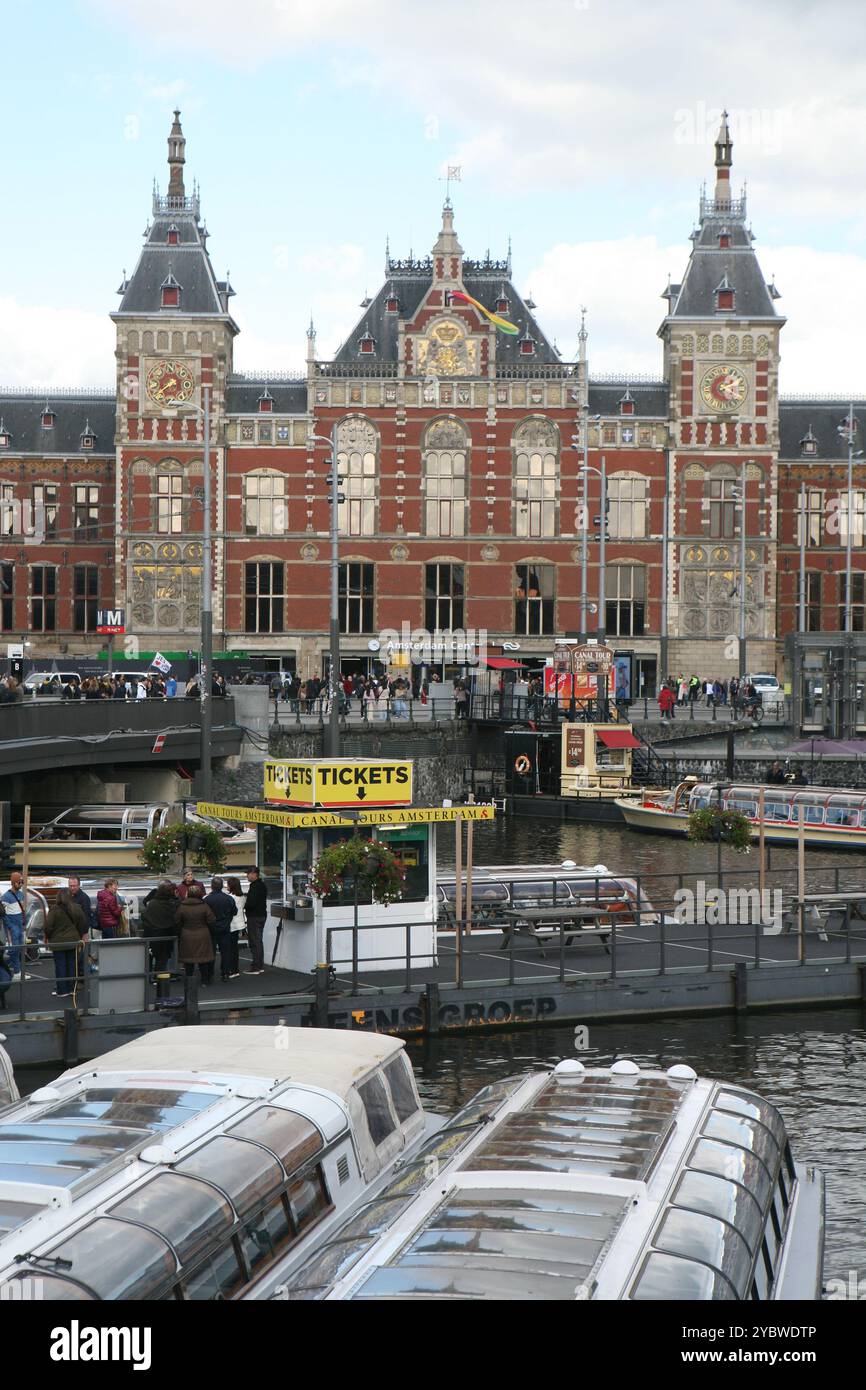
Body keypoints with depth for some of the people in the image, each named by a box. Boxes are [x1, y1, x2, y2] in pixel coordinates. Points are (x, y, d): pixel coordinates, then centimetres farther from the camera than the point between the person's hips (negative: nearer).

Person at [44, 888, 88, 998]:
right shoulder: (76, 908, 0)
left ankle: (62, 991, 3)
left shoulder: (55, 909, -15)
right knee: (72, 964, 11)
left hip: (58, 941, -4)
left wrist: (47, 937, 5)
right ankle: (71, 989, 15)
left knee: (60, 965, 1)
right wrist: (79, 936, 22)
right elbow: (83, 923, 9)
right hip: (73, 940, 4)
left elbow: (48, 926, -13)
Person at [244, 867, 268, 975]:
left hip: (254, 917, -10)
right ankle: (260, 966, 21)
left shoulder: (255, 887, -19)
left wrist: (244, 907, -8)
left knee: (254, 942, -5)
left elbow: (251, 903, -25)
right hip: (262, 914, 10)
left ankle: (255, 967, -3)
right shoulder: (262, 885, 12)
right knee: (259, 941, 16)